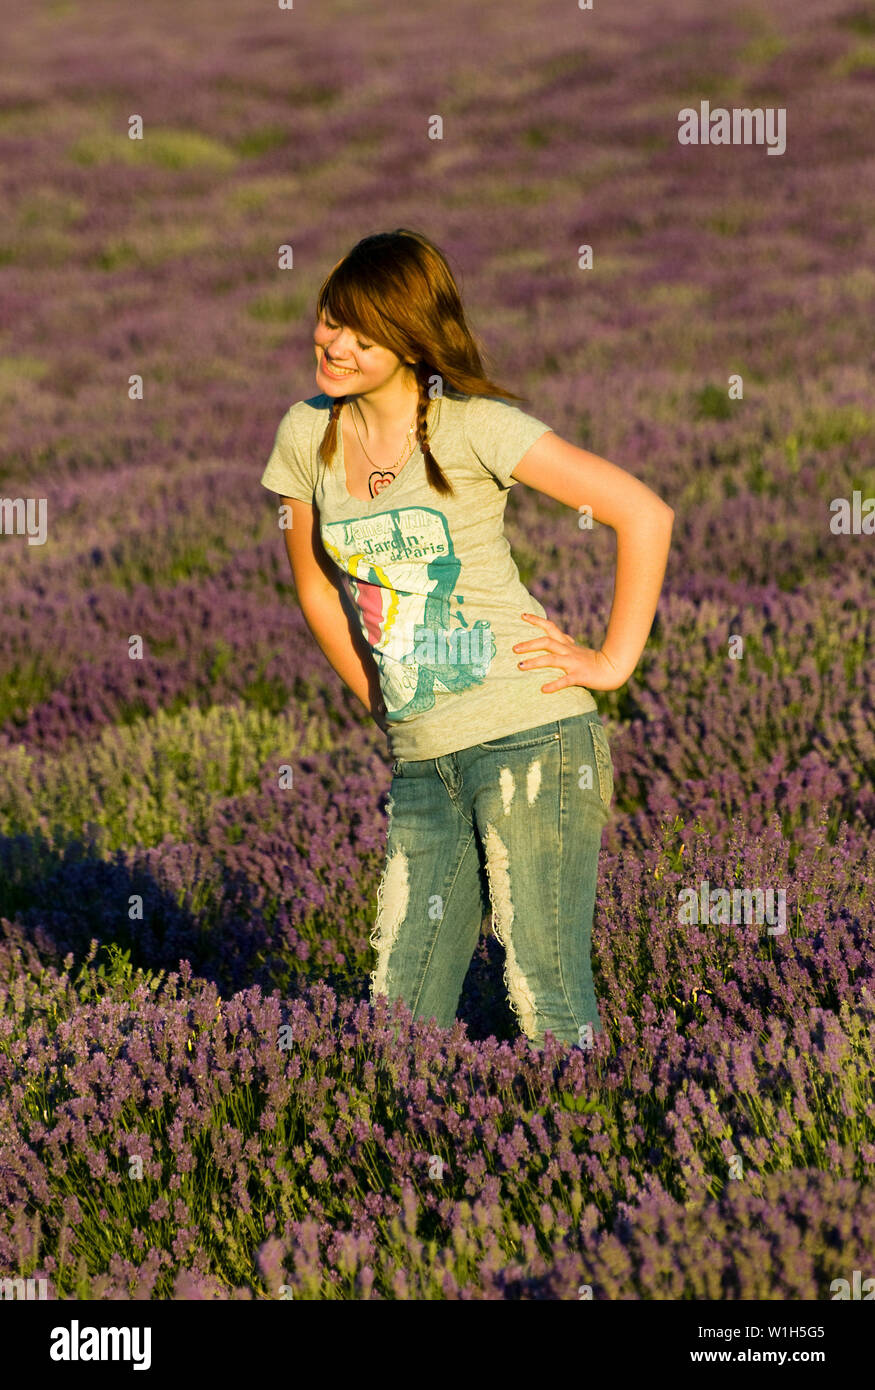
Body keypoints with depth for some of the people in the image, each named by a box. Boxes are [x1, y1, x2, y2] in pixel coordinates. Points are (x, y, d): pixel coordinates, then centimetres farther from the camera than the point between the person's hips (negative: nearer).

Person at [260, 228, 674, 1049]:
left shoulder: (472, 427, -8)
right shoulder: (307, 435, 8)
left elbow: (644, 514, -9)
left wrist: (614, 661, -9)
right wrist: (382, 702, 16)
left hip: (529, 738, -6)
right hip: (422, 763, 6)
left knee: (546, 1000, -6)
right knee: (401, 1012, 5)